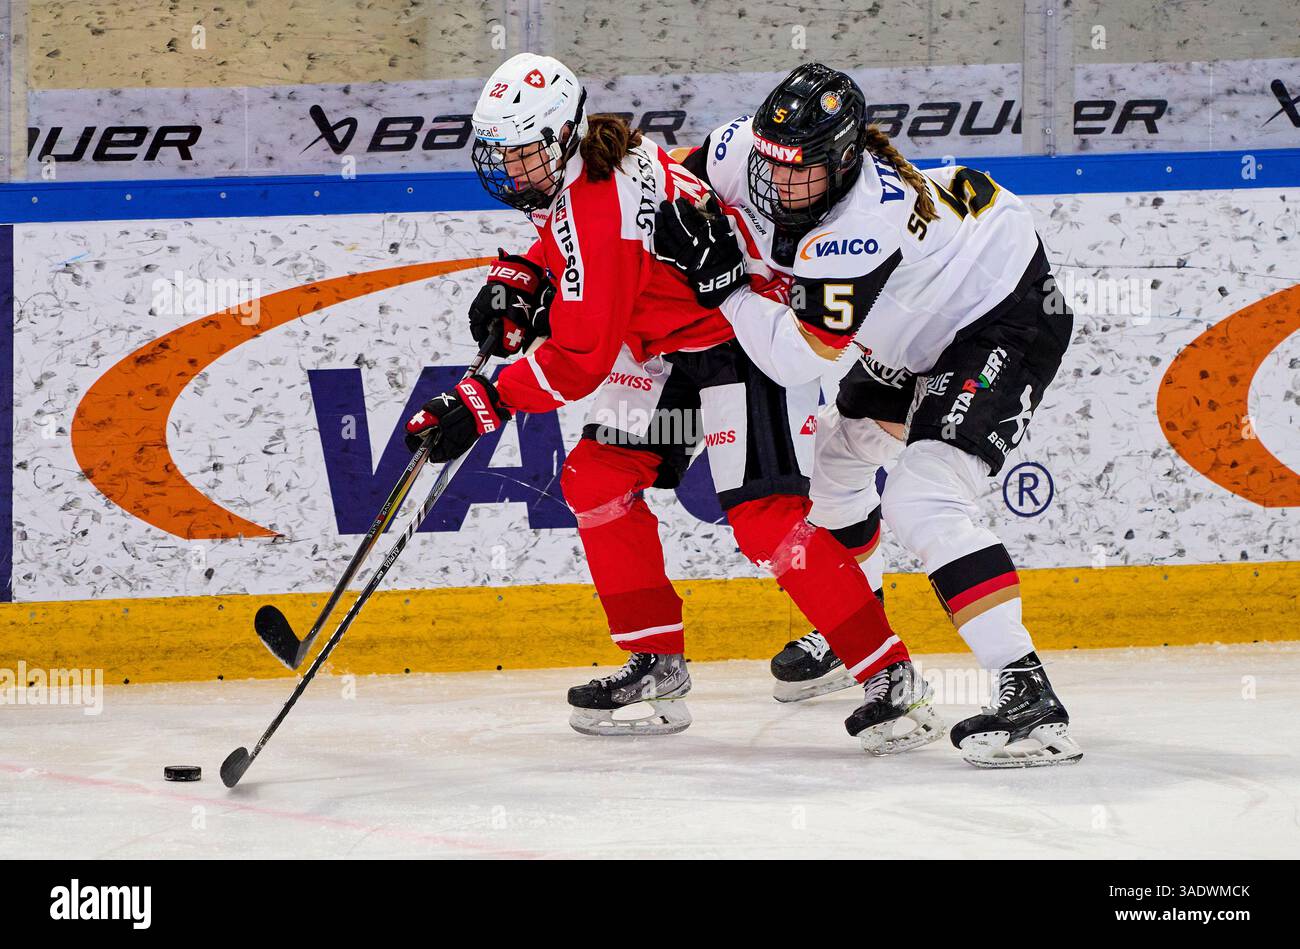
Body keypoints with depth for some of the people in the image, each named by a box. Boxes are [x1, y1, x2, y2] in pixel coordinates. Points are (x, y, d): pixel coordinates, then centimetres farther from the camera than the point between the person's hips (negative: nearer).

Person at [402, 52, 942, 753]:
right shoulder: (578, 163, 1)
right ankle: (656, 665, 13)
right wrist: (519, 280, 5)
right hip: (669, 346, 11)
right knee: (595, 479, 6)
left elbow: (578, 361, -28)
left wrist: (484, 405, -24)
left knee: (763, 519, -19)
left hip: (743, 341, -11)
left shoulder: (593, 211, -28)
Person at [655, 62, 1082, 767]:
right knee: (838, 449, 24)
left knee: (923, 501, -24)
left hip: (1006, 319, -10)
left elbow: (795, 359, -33)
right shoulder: (742, 150, -15)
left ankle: (1026, 692, -30)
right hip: (919, 323, 10)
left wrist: (722, 275, -30)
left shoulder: (862, 224, -37)